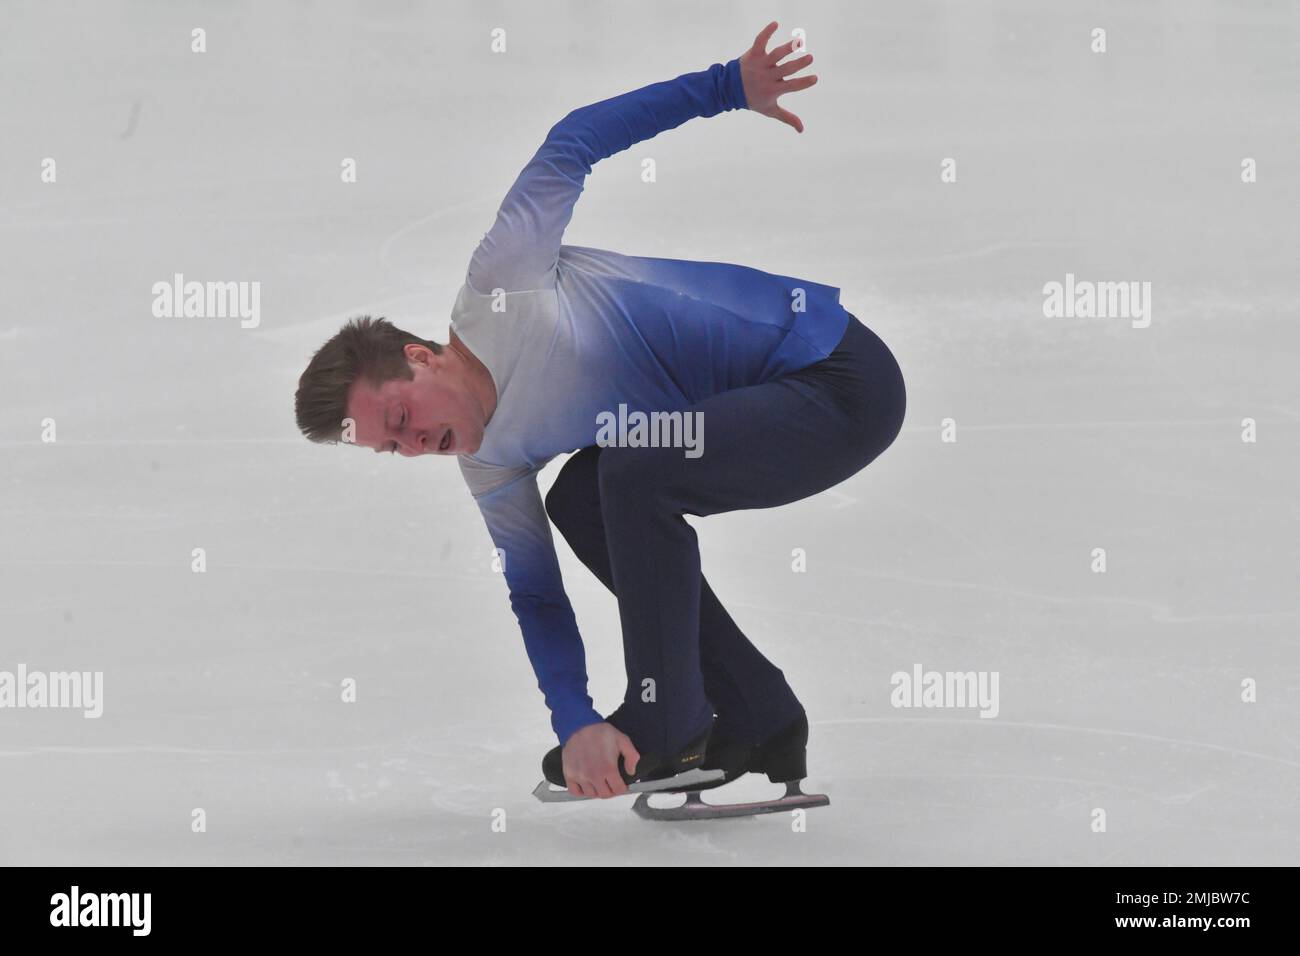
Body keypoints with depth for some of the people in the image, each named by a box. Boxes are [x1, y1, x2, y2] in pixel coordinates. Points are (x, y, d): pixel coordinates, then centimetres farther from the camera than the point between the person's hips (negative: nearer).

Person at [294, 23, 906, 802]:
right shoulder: (490, 470, 4)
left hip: (839, 379, -9)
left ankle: (665, 730, -14)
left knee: (633, 470, -26)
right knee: (579, 503, 5)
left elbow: (572, 144, -10)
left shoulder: (503, 279, -17)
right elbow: (535, 596, 3)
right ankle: (761, 719, 9)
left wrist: (727, 87, -14)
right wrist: (574, 722, -12)